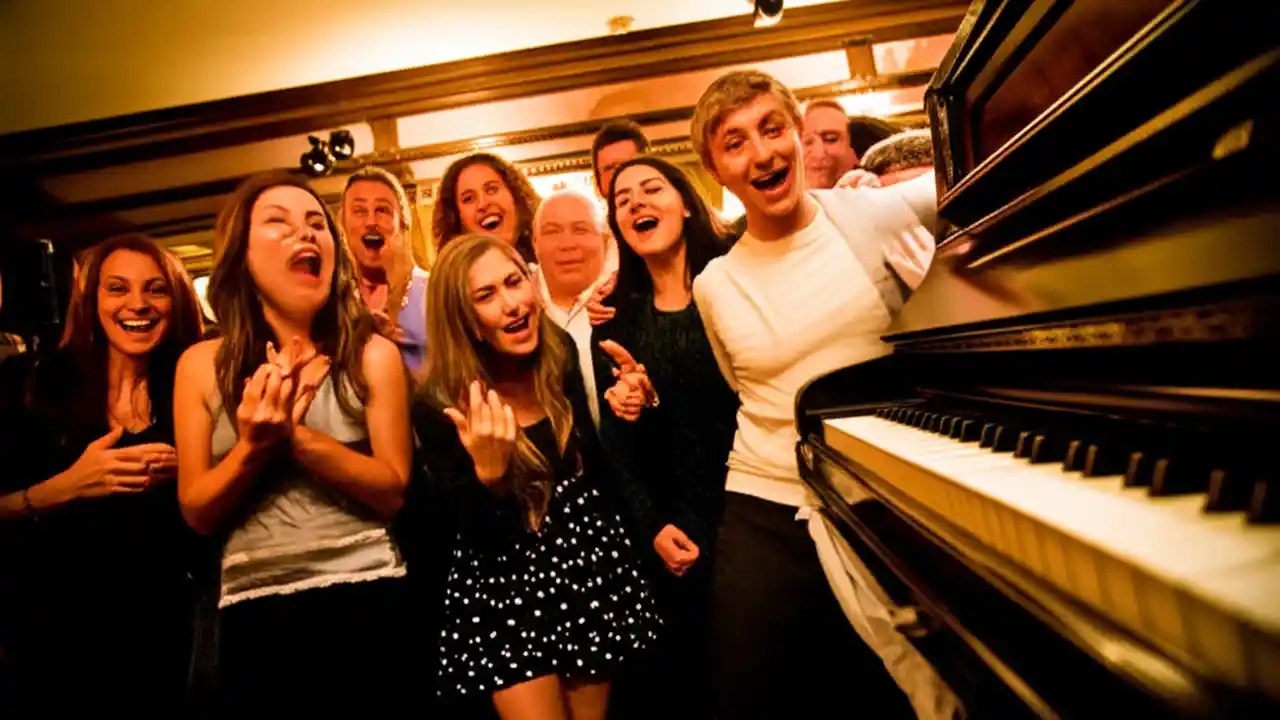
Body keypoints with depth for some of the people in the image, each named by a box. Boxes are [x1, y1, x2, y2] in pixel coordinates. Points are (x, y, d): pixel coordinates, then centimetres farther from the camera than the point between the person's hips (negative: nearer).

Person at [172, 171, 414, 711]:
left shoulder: (373, 355, -4)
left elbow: (393, 493, -7)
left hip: (364, 599, -1)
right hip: (253, 608, 1)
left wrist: (299, 436, -19)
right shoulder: (203, 365, 1)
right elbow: (197, 513, 2)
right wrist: (254, 448, -17)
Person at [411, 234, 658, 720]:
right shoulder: (438, 406, -16)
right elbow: (476, 537, -16)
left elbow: (598, 467, 6)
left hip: (589, 569, 4)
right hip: (503, 594, -3)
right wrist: (489, 472, -34)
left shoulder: (563, 357, -5)